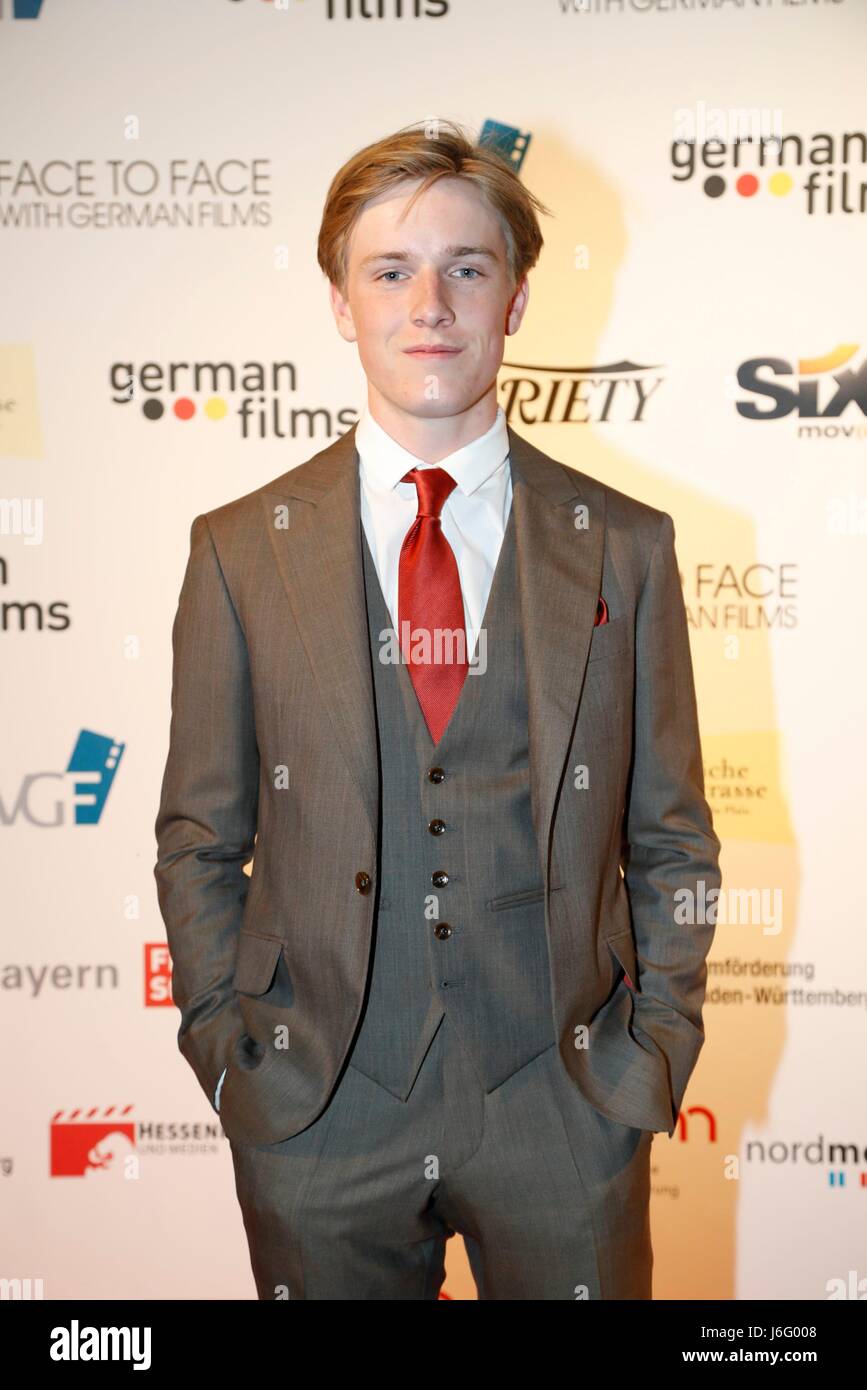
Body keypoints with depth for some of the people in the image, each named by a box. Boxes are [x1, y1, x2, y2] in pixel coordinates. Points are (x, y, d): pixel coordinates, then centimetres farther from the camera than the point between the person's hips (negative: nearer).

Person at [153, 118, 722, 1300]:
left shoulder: (625, 547, 0)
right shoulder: (241, 549, -1)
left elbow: (672, 843, 4)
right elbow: (198, 841, 4)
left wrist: (655, 1056, -1)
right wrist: (228, 1058, -1)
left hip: (567, 1113, 0)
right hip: (316, 1118, 0)